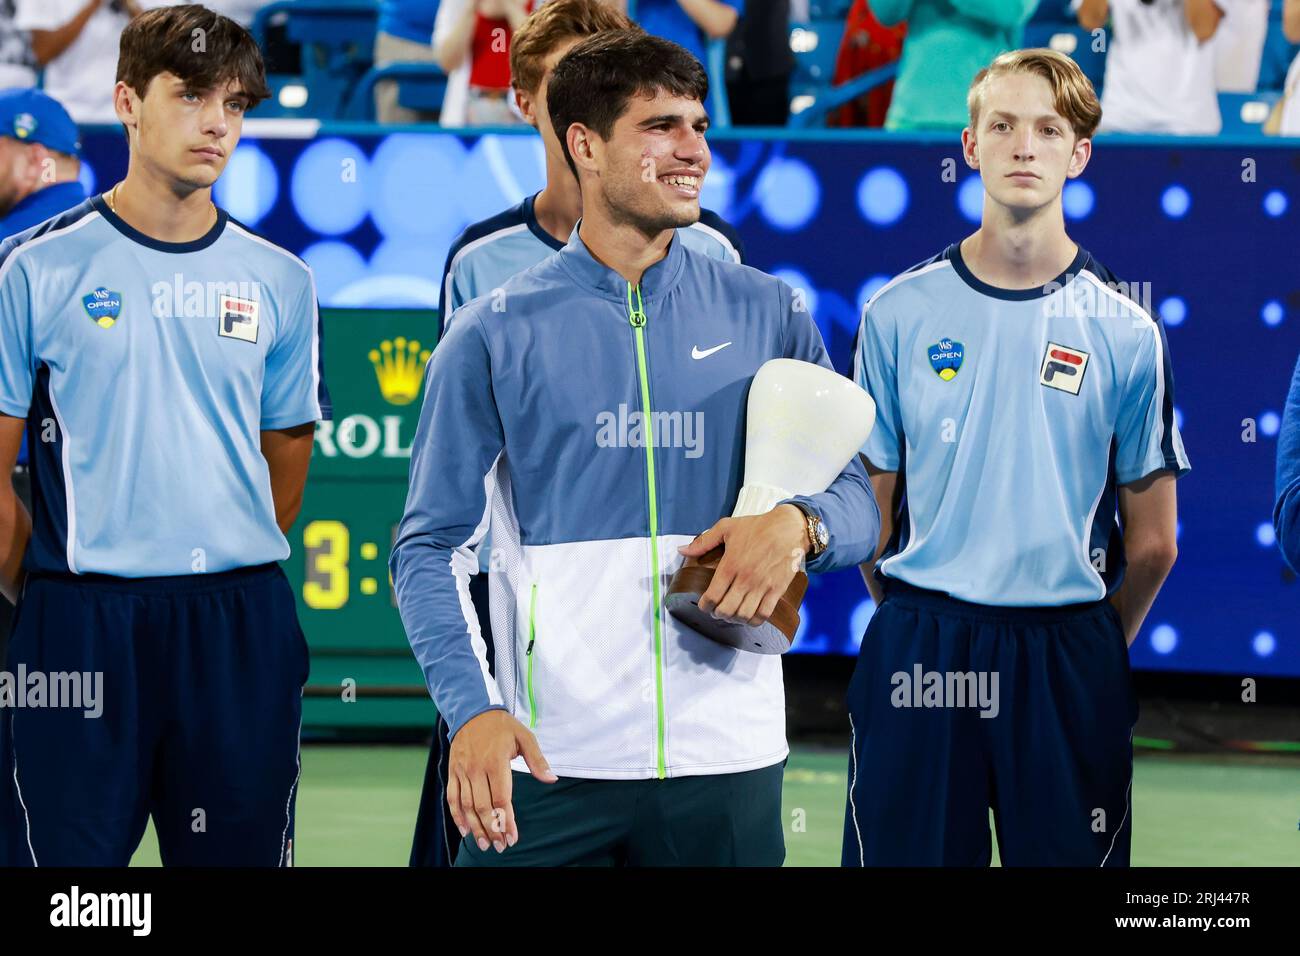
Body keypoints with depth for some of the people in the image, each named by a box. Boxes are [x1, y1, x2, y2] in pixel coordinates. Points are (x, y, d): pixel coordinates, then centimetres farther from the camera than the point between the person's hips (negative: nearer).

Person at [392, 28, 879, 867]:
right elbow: (431, 546, 0)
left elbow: (860, 501, 11)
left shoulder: (766, 315, 7)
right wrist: (473, 709, -15)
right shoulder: (495, 334, 2)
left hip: (726, 759, 2)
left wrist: (799, 526, -13)